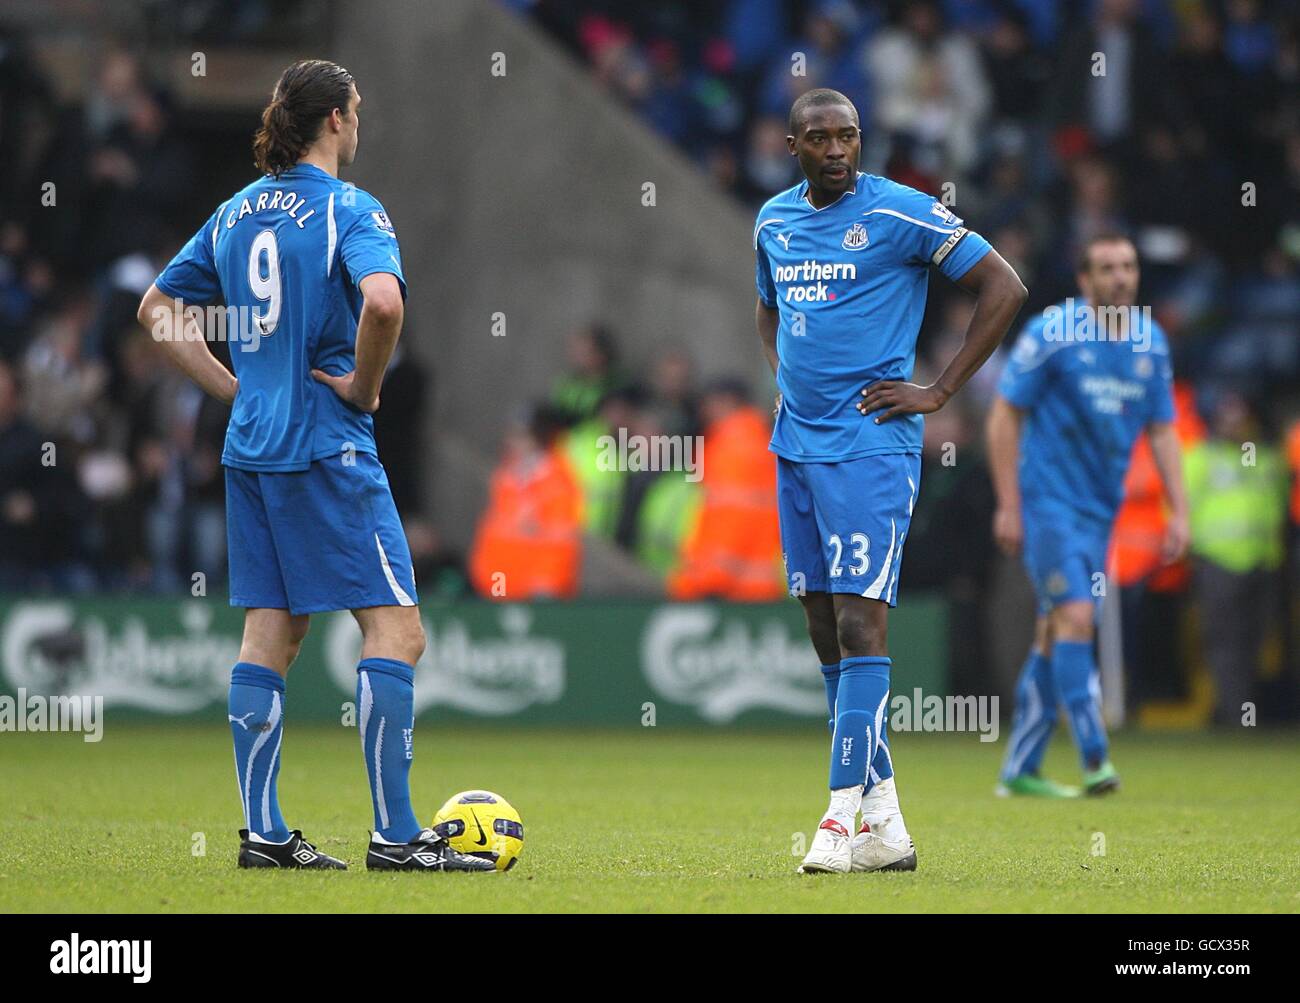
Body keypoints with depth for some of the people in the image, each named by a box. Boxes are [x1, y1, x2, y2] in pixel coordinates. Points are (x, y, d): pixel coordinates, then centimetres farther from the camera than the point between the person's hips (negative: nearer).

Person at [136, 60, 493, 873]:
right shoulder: (349, 209, -10)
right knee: (395, 627, -4)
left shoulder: (235, 213, 12)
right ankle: (395, 834, -8)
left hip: (251, 446, 8)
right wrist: (364, 386, -13)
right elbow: (383, 302, -29)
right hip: (327, 447, -8)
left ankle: (264, 831, 9)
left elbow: (157, 307, 19)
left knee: (272, 633, 10)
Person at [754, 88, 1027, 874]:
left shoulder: (901, 213, -8)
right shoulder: (775, 220, 12)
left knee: (859, 621, -14)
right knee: (826, 629, 6)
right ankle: (885, 827, 11)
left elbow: (1005, 288, -8)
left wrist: (939, 393, -9)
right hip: (795, 447, 7)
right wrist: (785, 379, 14)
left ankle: (845, 815, -15)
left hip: (870, 447, -7)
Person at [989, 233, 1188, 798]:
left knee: (1055, 634, 7)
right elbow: (1004, 416, -6)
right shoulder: (1051, 333, -10)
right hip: (1049, 501, -6)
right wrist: (1008, 506, -10)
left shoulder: (1151, 342, 7)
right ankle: (1095, 759, -18)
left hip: (1100, 509, 6)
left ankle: (1020, 769, 13)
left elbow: (1162, 431, 14)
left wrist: (1179, 511, 6)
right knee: (1075, 618, -17)